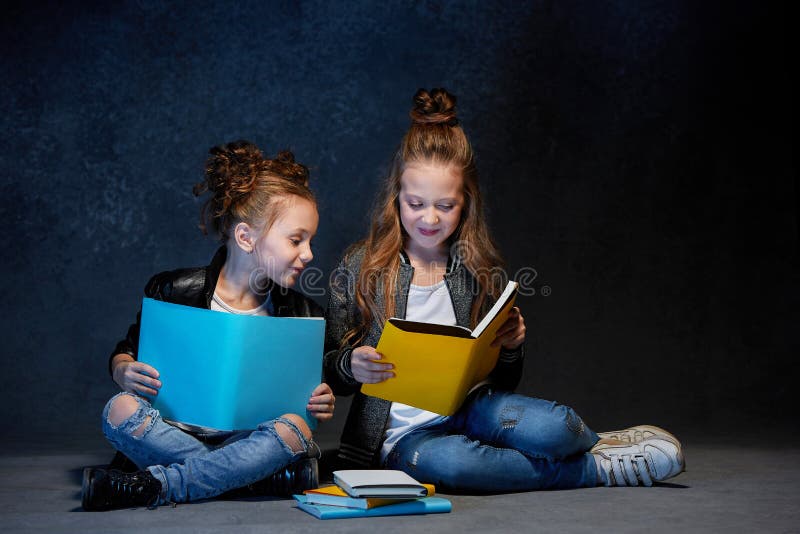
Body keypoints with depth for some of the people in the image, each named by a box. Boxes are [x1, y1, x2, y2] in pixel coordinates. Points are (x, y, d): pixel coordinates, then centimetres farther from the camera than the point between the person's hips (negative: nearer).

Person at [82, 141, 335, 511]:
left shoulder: (302, 315, 3)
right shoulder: (175, 292, -3)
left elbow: (308, 393, 12)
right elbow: (124, 353, 8)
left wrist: (321, 405, -12)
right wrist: (125, 373, -16)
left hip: (249, 439, 1)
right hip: (174, 433, 0)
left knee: (294, 429, -31)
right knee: (121, 410, -29)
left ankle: (149, 485, -27)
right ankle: (266, 476, -25)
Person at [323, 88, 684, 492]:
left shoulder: (481, 270, 5)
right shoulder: (359, 268, -1)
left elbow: (503, 383, 11)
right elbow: (330, 375, 3)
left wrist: (510, 347, -11)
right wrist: (352, 367, -20)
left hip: (469, 409, 1)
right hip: (404, 434, -1)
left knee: (549, 426, -33)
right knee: (441, 460, -37)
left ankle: (592, 445, 4)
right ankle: (600, 467, -15)